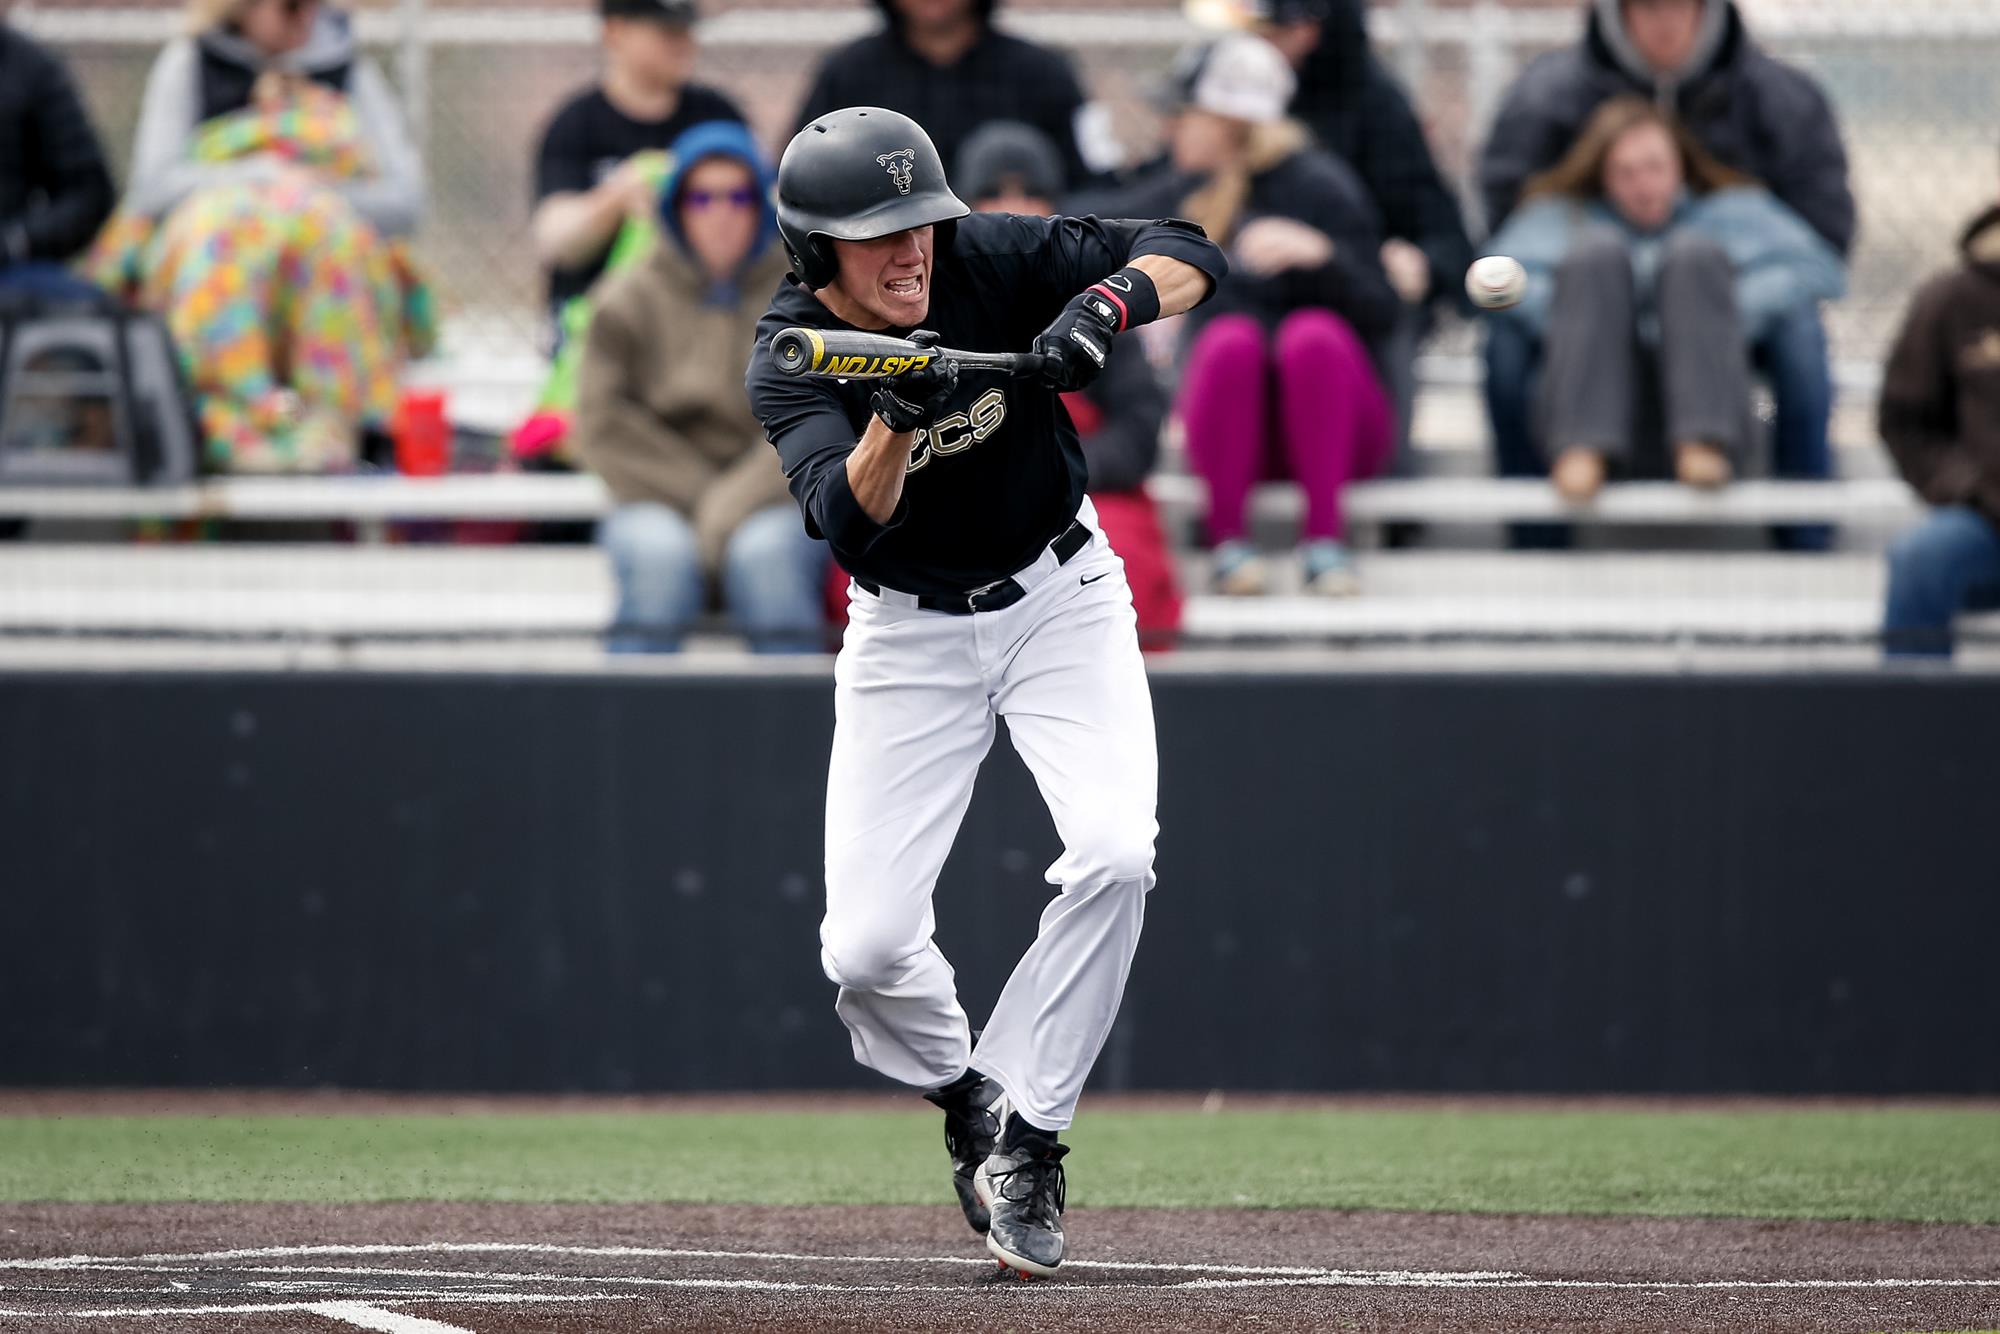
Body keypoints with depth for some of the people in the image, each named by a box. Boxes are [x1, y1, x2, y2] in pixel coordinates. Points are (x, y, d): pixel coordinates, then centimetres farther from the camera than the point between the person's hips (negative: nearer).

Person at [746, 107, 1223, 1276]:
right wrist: (896, 418, -54)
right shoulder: (791, 362, -19)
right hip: (910, 633, 0)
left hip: (1059, 594, 0)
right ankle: (967, 1093, 23)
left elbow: (1191, 257, -16)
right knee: (866, 953, -10)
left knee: (1113, 855, -24)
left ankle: (1025, 1134, -8)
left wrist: (1109, 301, -35)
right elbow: (847, 517, -35)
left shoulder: (991, 261, -16)